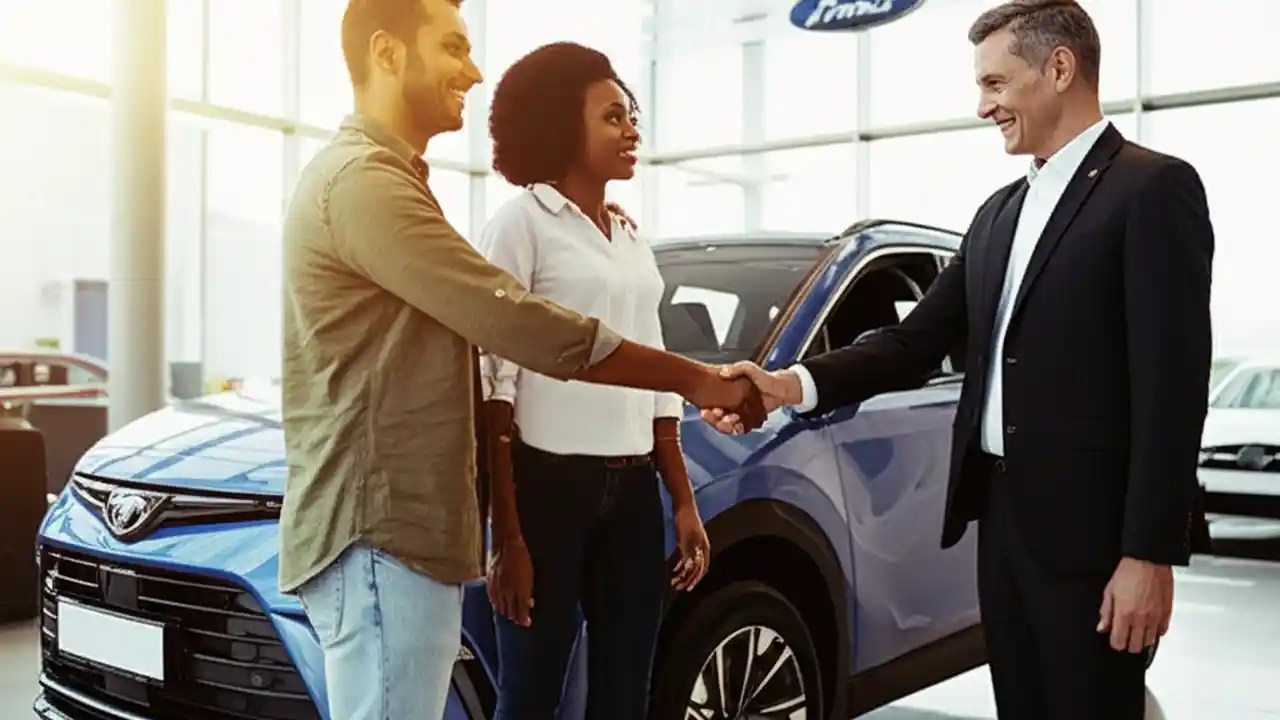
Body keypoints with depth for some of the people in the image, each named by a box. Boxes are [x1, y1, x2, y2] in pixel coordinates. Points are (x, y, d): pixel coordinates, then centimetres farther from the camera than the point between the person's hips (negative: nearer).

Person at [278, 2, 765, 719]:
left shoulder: (385, 179, 21)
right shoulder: (363, 179, -15)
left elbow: (478, 321, 23)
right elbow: (514, 320, -21)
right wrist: (695, 379, -15)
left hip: (406, 528, 10)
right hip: (379, 534, -10)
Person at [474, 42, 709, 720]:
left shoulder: (633, 241, 17)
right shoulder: (522, 221, -4)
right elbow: (494, 382, -9)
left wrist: (684, 502, 13)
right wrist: (506, 534, -14)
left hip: (632, 492, 6)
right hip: (548, 484, -6)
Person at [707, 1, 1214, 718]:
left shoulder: (1153, 187, -8)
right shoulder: (1000, 211, 15)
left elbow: (1172, 383, -14)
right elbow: (917, 342, 8)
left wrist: (1150, 553, -17)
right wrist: (790, 384, -6)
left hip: (1091, 527, -7)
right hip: (1002, 514, 7)